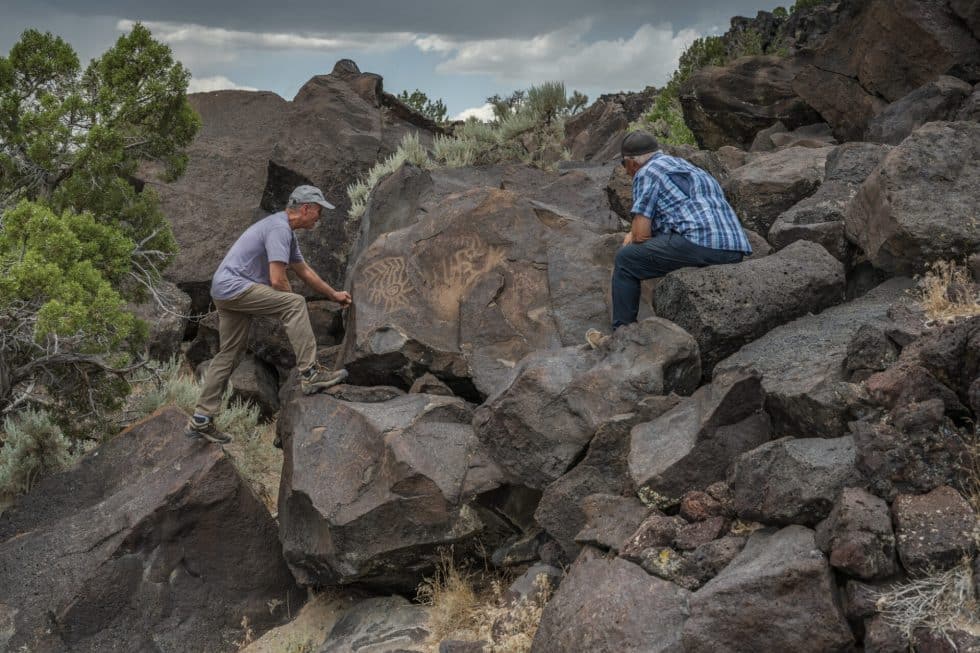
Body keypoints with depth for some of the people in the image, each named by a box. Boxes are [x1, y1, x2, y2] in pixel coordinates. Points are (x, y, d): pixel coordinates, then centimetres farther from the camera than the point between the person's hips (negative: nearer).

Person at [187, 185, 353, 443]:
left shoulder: (286, 231, 18)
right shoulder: (279, 228, -15)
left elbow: (304, 271, 31)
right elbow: (277, 280, -20)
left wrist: (334, 294, 39)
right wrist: (289, 307, -1)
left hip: (226, 292, 11)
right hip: (234, 285, -11)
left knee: (228, 354, 12)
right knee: (295, 304, -18)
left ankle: (201, 419, 16)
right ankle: (309, 373, -19)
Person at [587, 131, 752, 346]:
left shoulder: (646, 173, 4)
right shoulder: (682, 165, 31)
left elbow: (641, 234, 0)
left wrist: (634, 239, 21)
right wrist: (635, 233, 35)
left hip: (700, 243, -9)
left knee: (626, 260, 7)